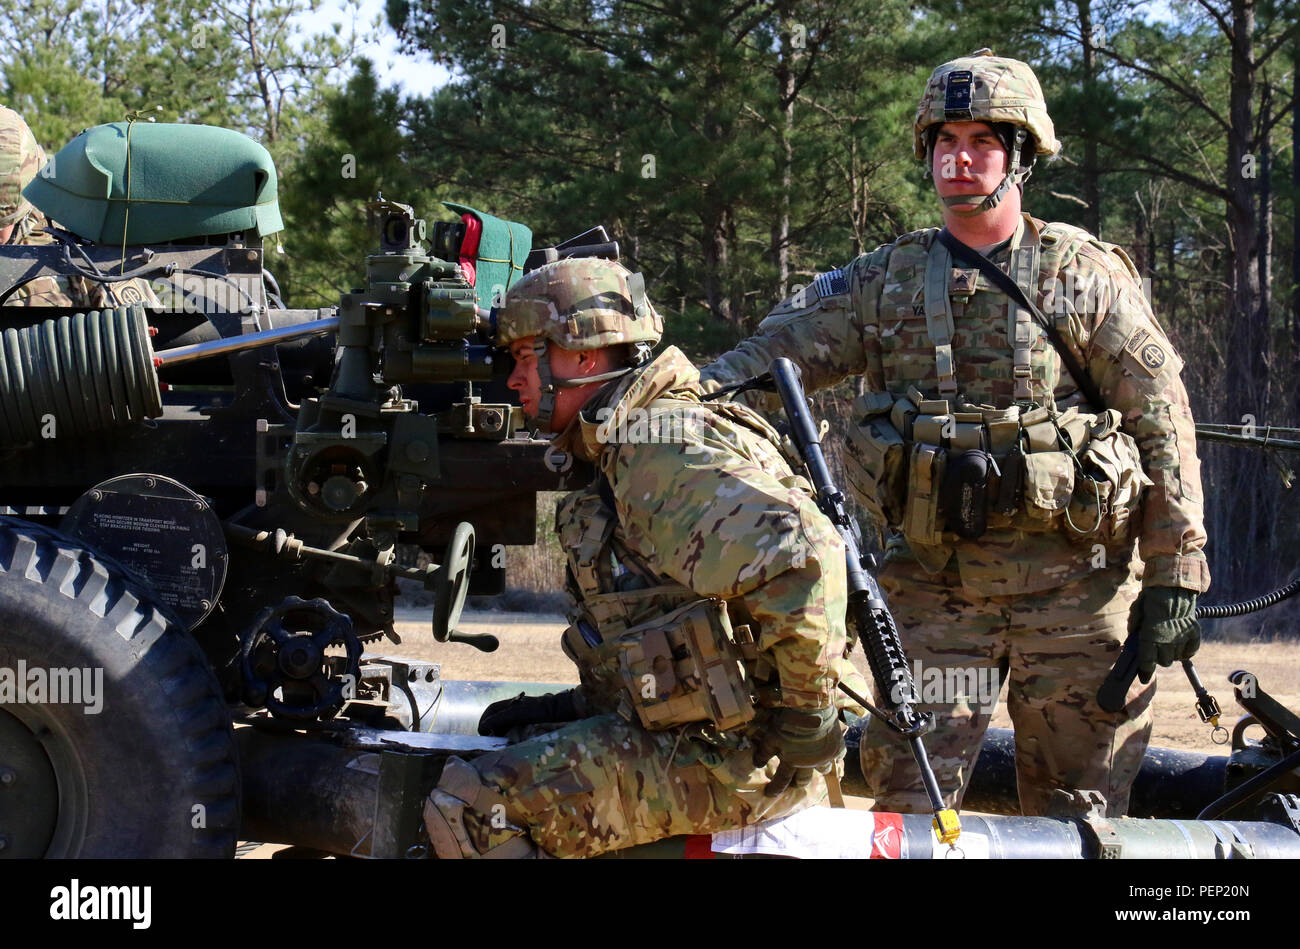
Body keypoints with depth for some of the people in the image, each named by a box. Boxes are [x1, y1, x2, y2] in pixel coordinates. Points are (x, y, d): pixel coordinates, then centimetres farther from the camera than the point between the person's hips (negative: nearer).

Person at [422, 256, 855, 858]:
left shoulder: (662, 448, -18)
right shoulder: (625, 451, 18)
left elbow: (798, 559, -33)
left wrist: (807, 719, -23)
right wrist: (573, 707, 15)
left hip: (730, 759, -11)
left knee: (468, 808, -17)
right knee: (506, 742, 24)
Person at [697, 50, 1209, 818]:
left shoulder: (1085, 278, 1)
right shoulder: (884, 281, 9)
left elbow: (1165, 427, 0)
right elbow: (773, 356, 2)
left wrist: (1175, 578, -6)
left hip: (1072, 582, -2)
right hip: (934, 587, 2)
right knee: (908, 808, 0)